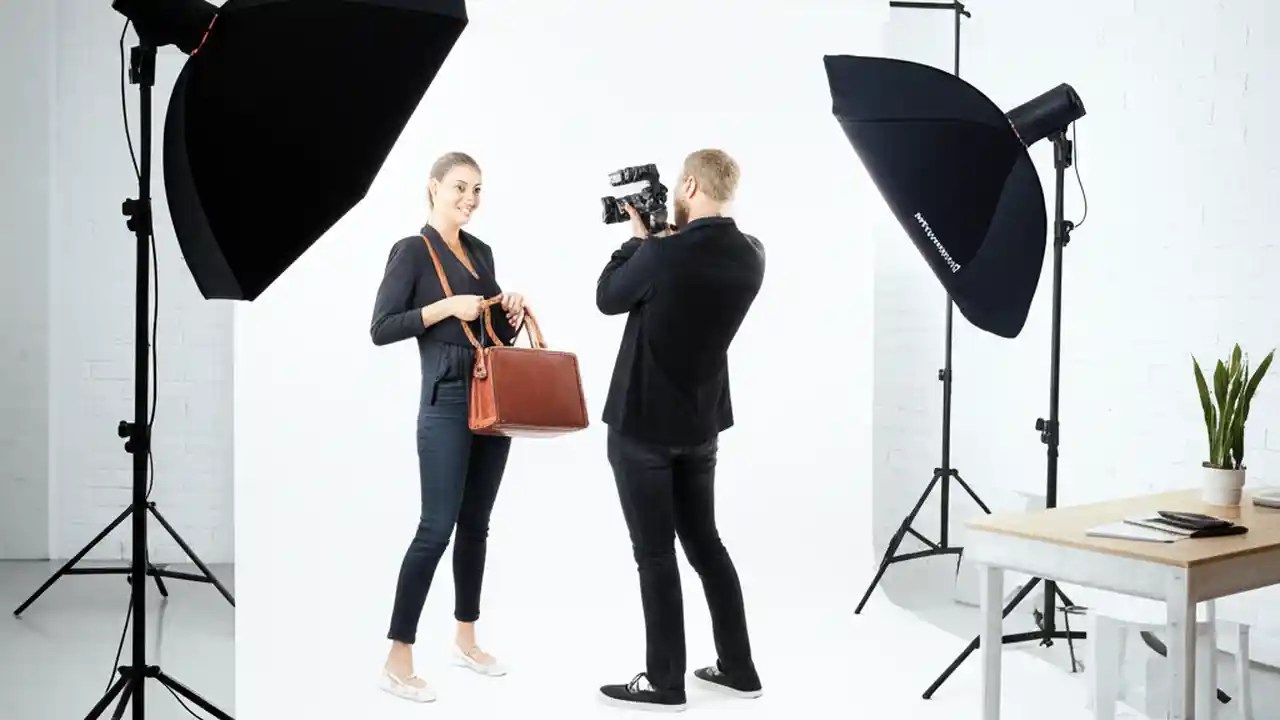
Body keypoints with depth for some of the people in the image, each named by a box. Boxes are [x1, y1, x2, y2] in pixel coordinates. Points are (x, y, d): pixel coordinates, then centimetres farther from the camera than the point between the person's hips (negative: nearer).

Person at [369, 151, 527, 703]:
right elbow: (380, 329, -13)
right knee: (437, 527, -8)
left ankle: (465, 639, 25)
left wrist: (514, 314, -1)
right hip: (447, 402, -7)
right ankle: (397, 661, 0)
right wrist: (447, 306, -19)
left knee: (476, 524, 13)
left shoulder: (482, 250, 14)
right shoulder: (412, 251, -5)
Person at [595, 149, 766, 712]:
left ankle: (665, 682, 11)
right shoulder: (749, 256, 0)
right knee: (704, 542, 17)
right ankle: (738, 668, 23)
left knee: (655, 553, 2)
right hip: (701, 423, 7)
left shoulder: (664, 253, -21)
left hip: (642, 424, -7)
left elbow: (608, 299, -4)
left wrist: (638, 237, 6)